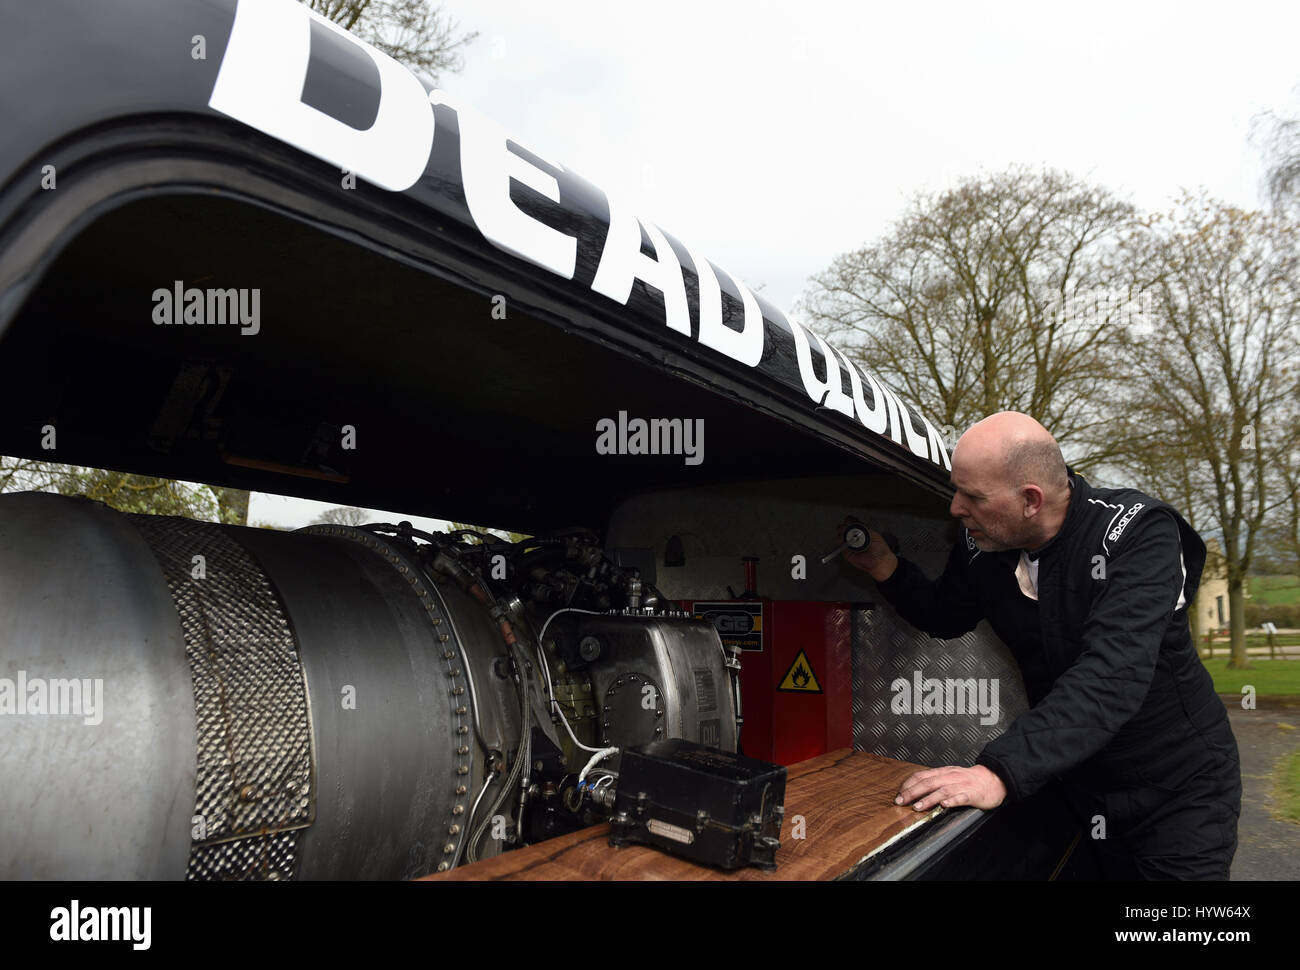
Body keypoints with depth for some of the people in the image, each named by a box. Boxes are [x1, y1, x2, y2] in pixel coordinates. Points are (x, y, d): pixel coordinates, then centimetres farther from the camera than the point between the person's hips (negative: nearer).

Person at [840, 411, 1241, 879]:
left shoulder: (1138, 532, -27)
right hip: (1079, 785, 5)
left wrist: (1001, 771, -49)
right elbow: (945, 618, 11)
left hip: (1181, 788, -4)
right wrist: (883, 566, -9)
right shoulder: (982, 544, -10)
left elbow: (1113, 675, -40)